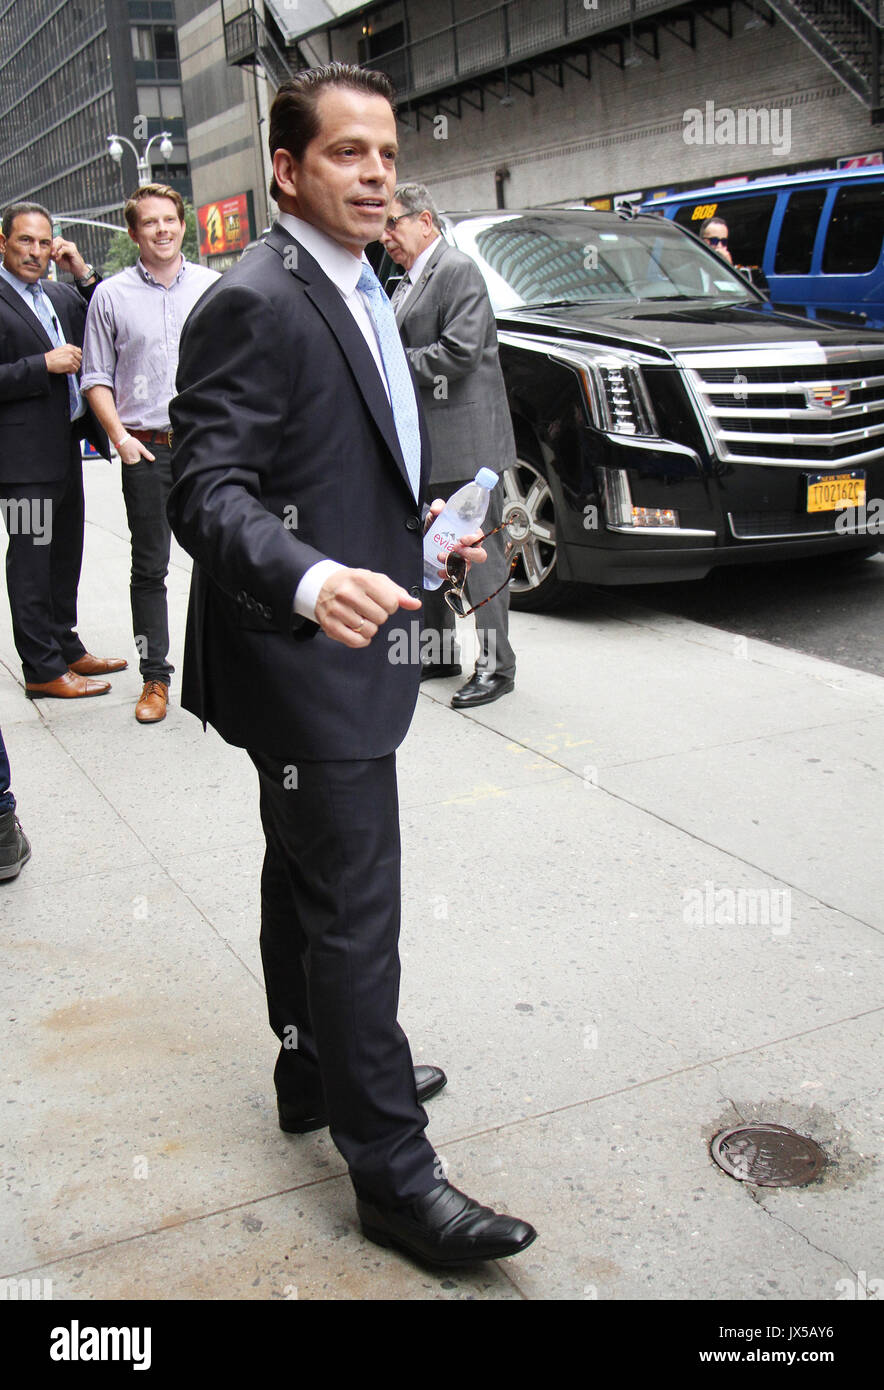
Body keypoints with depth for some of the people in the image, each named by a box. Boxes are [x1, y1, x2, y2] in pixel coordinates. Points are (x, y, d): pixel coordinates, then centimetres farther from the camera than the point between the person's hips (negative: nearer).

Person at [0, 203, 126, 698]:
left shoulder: (60, 294, 14)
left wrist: (85, 275, 5)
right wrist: (44, 365, -18)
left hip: (66, 447, 8)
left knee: (65, 555, 17)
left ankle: (65, 648, 31)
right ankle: (42, 671, 6)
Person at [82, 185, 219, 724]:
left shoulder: (214, 286, 6)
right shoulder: (112, 295, 3)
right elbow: (97, 377, 6)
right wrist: (120, 437, -7)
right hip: (147, 449, -1)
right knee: (149, 567, 3)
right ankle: (155, 676, 12)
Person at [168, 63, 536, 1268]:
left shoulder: (356, 291, 14)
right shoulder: (253, 303, -18)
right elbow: (207, 491, -25)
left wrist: (420, 524, 11)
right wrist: (311, 581, -41)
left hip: (342, 646, 10)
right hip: (308, 662, -10)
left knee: (305, 882, 21)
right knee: (355, 915, -4)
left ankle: (317, 1072, 39)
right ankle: (391, 1171, 8)